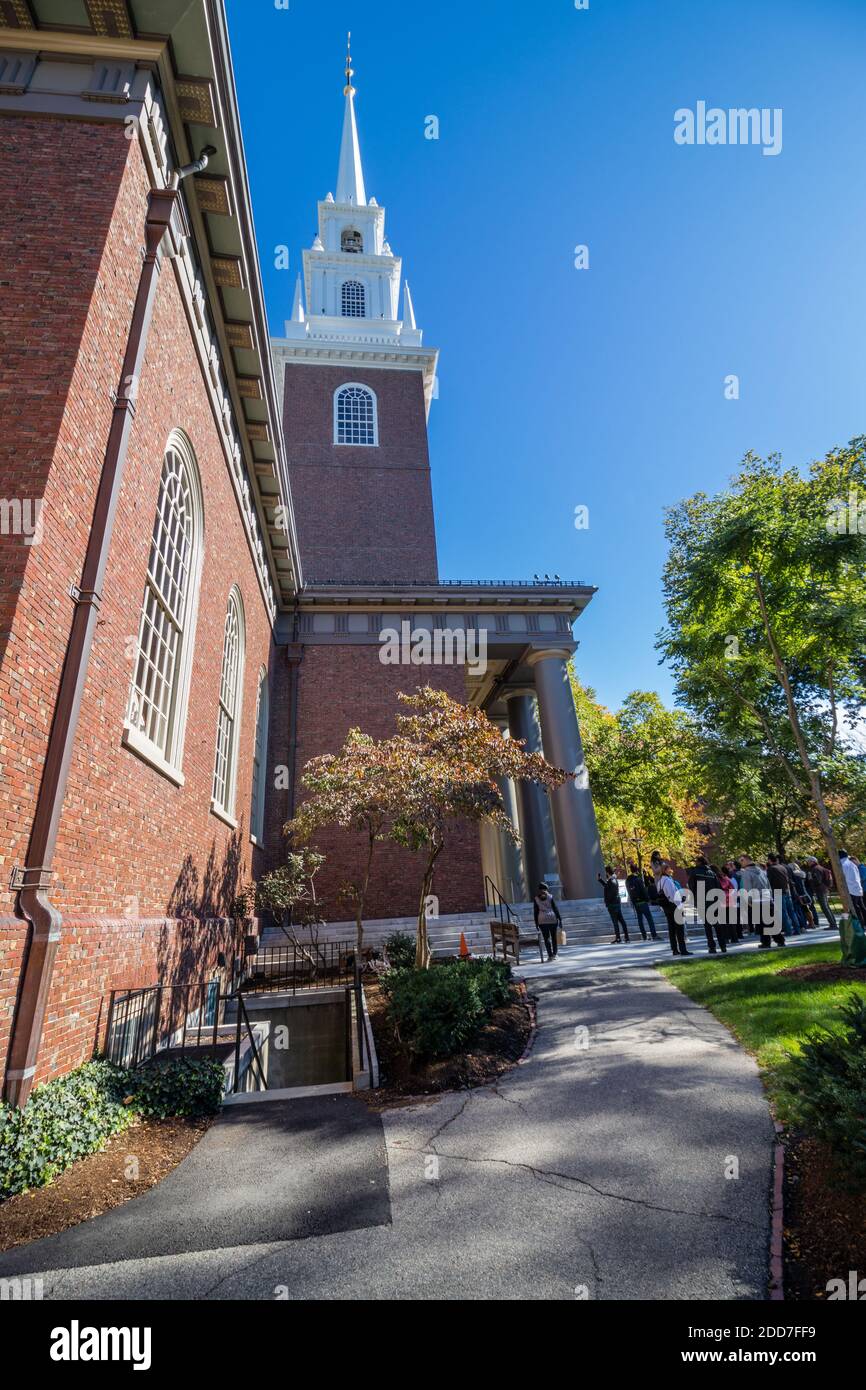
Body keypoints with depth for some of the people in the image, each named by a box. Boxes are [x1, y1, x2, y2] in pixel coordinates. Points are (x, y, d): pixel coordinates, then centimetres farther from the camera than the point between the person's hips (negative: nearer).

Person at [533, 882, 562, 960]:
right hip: (552, 918, 0)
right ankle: (554, 954, 13)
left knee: (546, 938, 3)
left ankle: (550, 955, -1)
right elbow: (555, 908, -1)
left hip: (542, 920, 0)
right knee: (554, 937, 11)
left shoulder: (536, 899, 3)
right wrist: (559, 919, 3)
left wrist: (536, 924, 6)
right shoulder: (550, 897, 2)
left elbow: (535, 912, 2)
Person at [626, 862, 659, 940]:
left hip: (634, 903, 6)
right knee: (649, 918, -2)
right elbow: (644, 890, -14)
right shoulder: (638, 879, -14)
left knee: (640, 919, 10)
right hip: (642, 901, -6)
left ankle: (644, 936, 12)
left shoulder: (627, 881, 7)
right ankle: (654, 935, -4)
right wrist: (647, 899, -5)